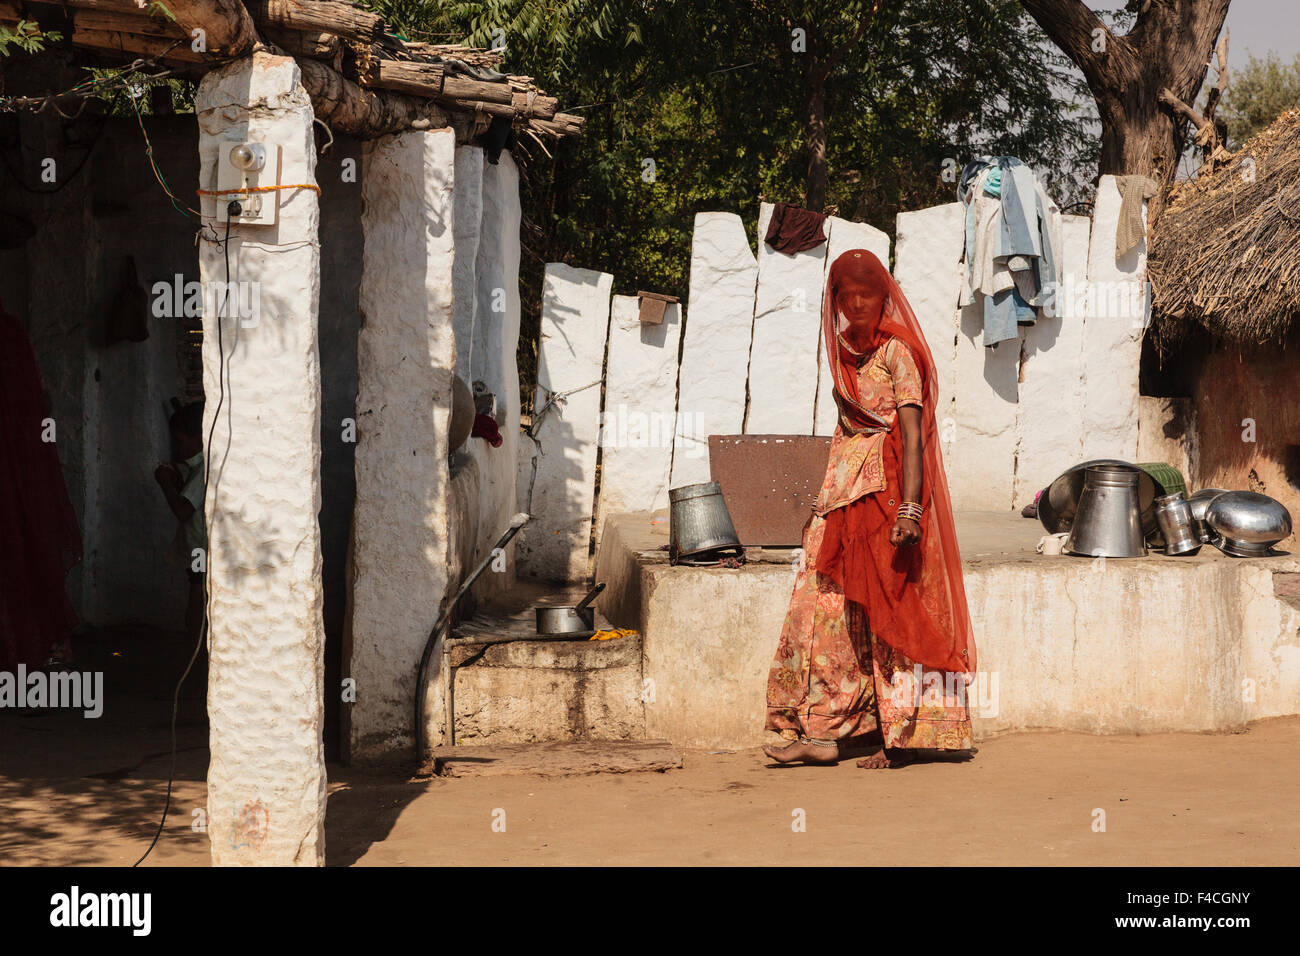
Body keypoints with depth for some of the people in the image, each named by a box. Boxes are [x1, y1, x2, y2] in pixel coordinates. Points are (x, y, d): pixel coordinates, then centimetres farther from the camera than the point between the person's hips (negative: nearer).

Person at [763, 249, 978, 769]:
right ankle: (821, 730, 5)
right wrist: (825, 502, 21)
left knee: (888, 607, -5)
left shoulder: (896, 351, -10)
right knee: (826, 604, 2)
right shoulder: (847, 352, 13)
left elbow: (912, 431, -18)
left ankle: (903, 734, 1)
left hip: (886, 489, -8)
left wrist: (909, 506, -26)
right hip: (847, 492, 8)